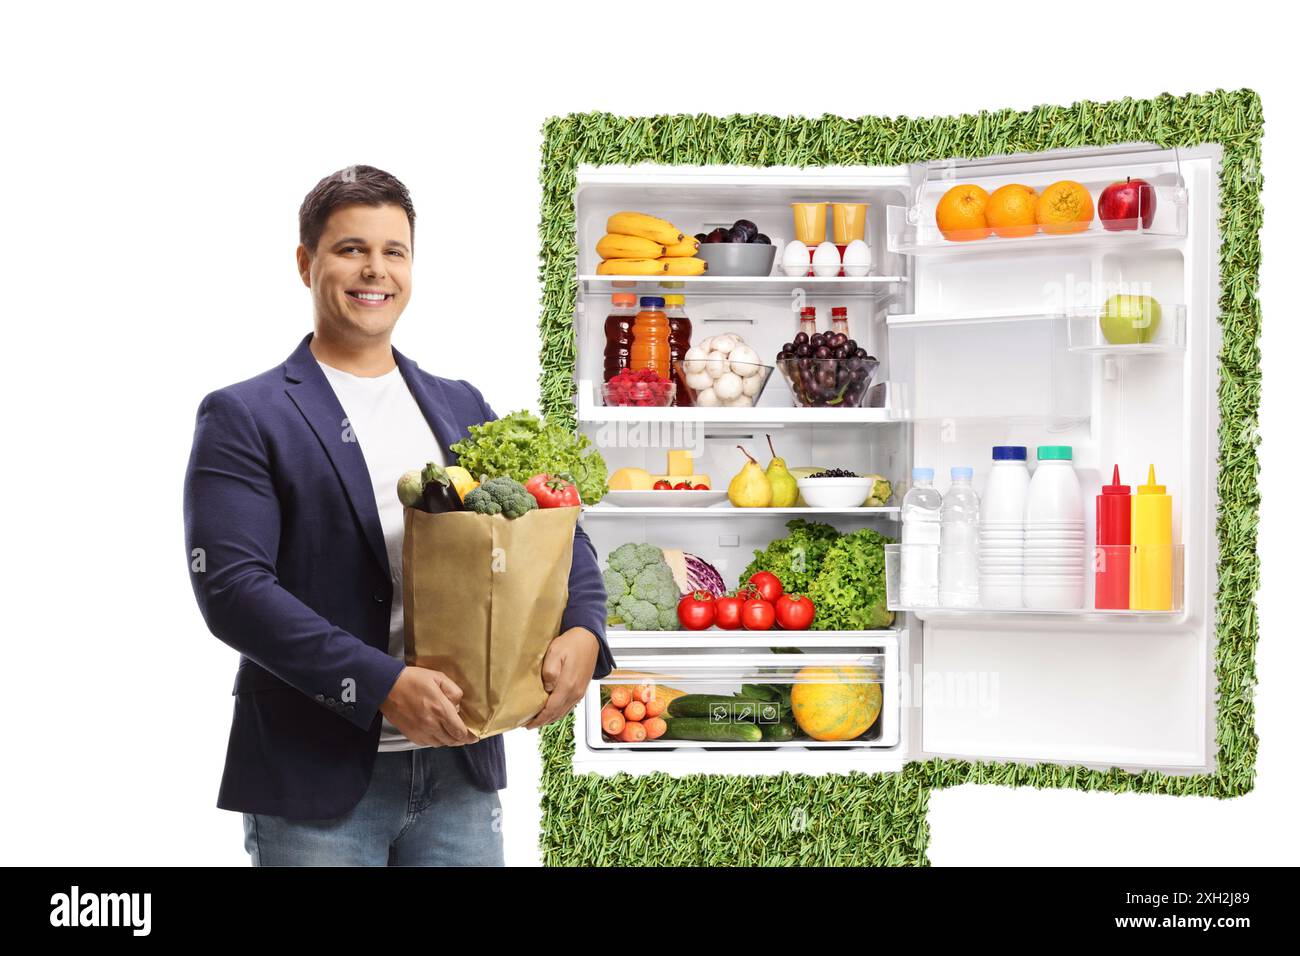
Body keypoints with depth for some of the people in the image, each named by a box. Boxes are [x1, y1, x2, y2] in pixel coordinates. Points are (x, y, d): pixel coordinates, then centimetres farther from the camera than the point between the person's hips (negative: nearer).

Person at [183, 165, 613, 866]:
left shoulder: (463, 407, 13)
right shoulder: (243, 418, -2)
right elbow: (229, 583, -12)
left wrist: (583, 629, -8)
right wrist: (380, 684, -20)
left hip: (460, 763, 4)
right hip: (315, 777, -4)